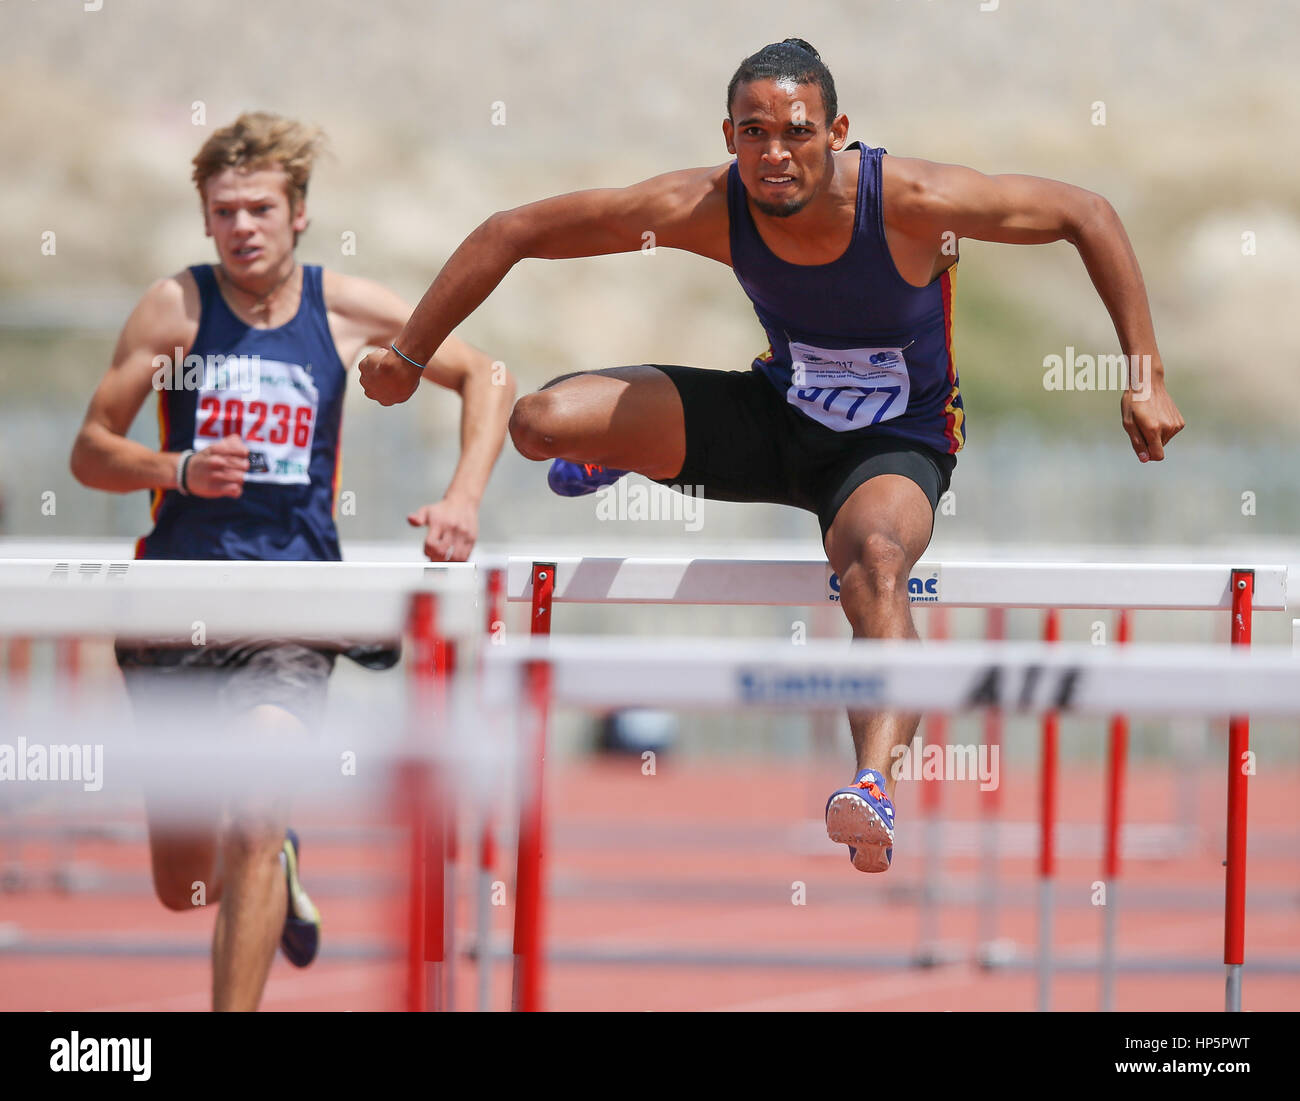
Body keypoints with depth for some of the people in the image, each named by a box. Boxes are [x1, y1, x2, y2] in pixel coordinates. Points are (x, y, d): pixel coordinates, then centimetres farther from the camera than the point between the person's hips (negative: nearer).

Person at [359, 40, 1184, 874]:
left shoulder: (914, 203, -29)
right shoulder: (705, 209, -22)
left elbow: (1086, 215, -17)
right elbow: (514, 233, -12)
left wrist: (1147, 378, -20)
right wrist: (408, 358, -8)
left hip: (894, 448, -4)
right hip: (775, 418, 4)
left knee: (876, 562, -40)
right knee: (541, 422, -13)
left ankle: (877, 788, -58)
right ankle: (625, 458, 25)